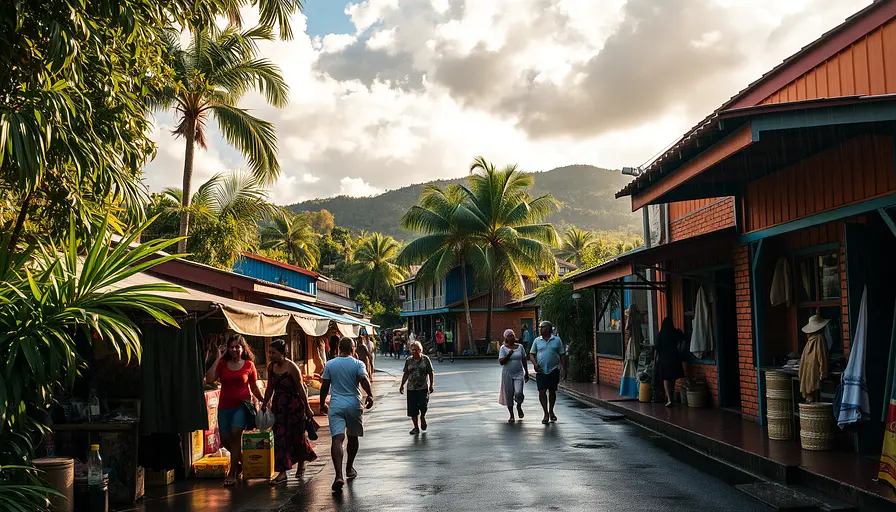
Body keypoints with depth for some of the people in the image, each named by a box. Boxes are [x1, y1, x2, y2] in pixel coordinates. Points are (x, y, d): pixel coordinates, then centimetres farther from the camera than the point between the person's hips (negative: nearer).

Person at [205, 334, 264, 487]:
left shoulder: (249, 365, 2)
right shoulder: (222, 364, 4)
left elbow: (254, 387, 11)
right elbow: (209, 379, -12)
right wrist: (218, 358, -9)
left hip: (242, 405, -3)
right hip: (224, 406, 3)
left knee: (236, 432, -21)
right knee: (225, 438, 3)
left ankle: (232, 473, -13)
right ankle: (241, 458, 35)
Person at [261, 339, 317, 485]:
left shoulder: (292, 367, -16)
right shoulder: (271, 367, 1)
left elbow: (301, 389, -12)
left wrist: (307, 408, -9)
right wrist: (264, 404, 15)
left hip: (294, 405, -5)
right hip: (279, 406, 5)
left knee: (297, 436, 6)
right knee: (279, 437, -1)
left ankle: (301, 464, 32)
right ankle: (282, 472, 5)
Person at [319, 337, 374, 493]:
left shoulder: (330, 364, 5)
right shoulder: (357, 364, -1)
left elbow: (324, 386, 8)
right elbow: (364, 380, -18)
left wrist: (322, 404, 18)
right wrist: (370, 395, -16)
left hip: (335, 405, 0)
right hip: (353, 405, 0)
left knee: (337, 439, -10)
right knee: (353, 437, 20)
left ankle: (339, 475, -25)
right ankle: (349, 468, 34)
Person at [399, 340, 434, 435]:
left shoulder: (425, 359, 0)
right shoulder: (408, 361, 6)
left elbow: (431, 373, 3)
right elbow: (406, 374, 15)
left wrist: (431, 385, -3)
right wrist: (402, 385, 10)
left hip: (423, 388, -2)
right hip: (411, 388, 2)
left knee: (423, 405, -14)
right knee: (412, 409, 1)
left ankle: (422, 417, 19)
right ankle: (416, 427, 14)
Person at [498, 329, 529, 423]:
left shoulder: (520, 347, 6)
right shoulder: (503, 348, -2)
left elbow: (524, 360, 13)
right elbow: (501, 362, -9)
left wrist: (526, 372, 14)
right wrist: (508, 355, -22)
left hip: (519, 374, 1)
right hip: (507, 374, -1)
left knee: (518, 393, -16)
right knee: (508, 395, 2)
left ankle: (519, 406, 17)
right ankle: (511, 416, 17)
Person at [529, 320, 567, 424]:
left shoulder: (557, 340, 3)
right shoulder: (537, 341, 7)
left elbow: (562, 355, 5)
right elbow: (532, 354, 9)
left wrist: (564, 369, 0)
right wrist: (535, 363, -10)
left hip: (554, 370, 0)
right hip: (541, 371, 0)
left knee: (552, 391, 9)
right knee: (542, 392, -7)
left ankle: (551, 412, 27)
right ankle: (546, 414, 1)